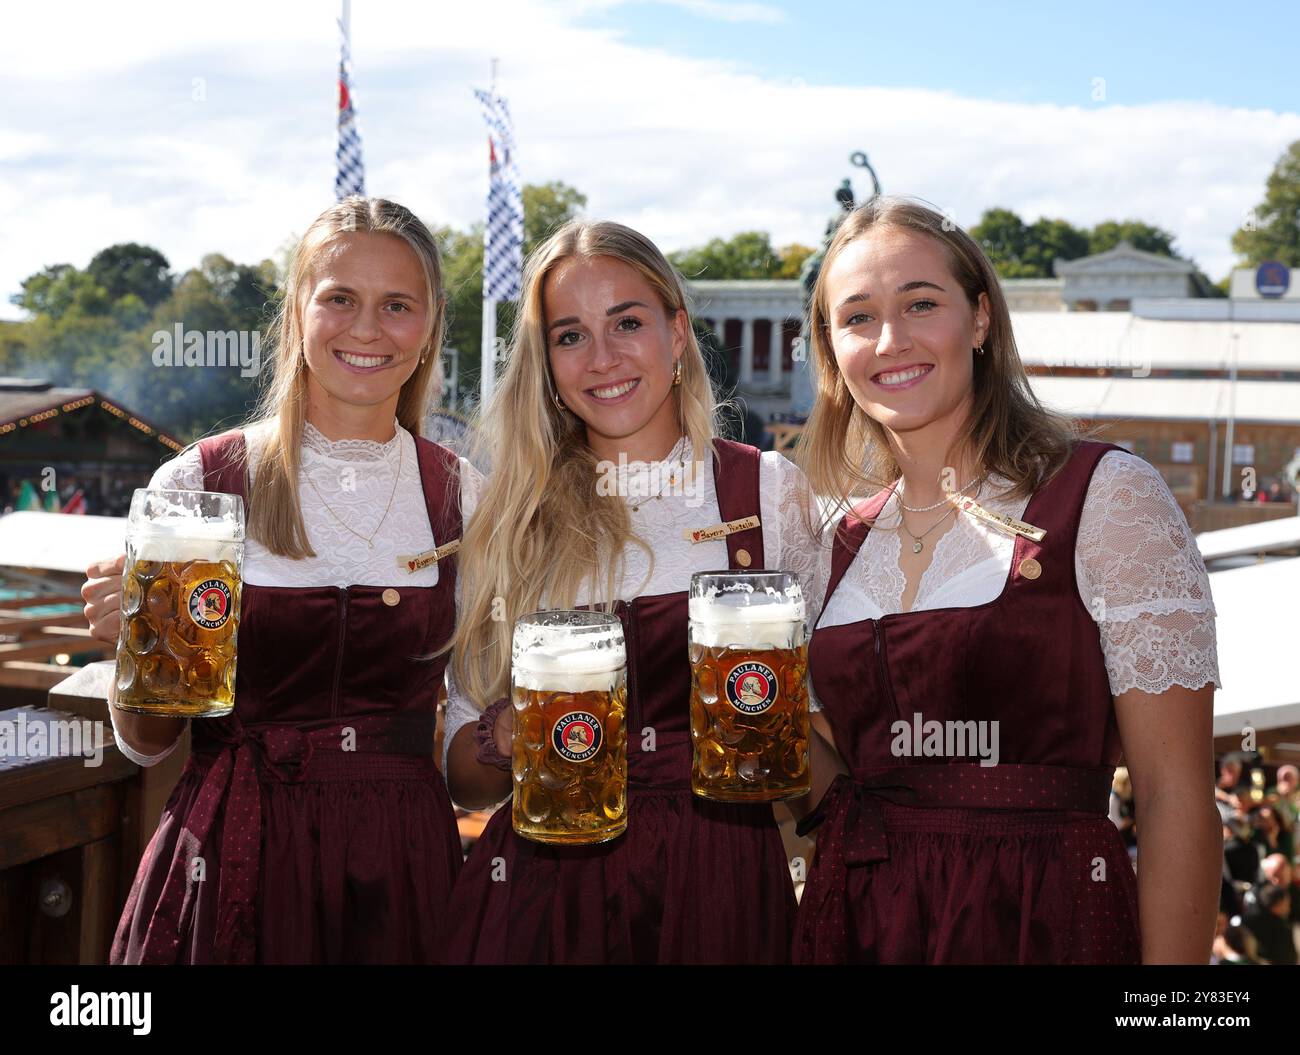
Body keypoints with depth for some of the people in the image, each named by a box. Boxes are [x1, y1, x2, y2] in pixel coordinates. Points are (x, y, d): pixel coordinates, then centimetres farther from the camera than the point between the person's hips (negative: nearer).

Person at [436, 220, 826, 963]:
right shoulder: (514, 519, 4)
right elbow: (466, 776, 6)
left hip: (719, 890, 0)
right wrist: (505, 737, -15)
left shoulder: (771, 492, 2)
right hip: (544, 893, 1)